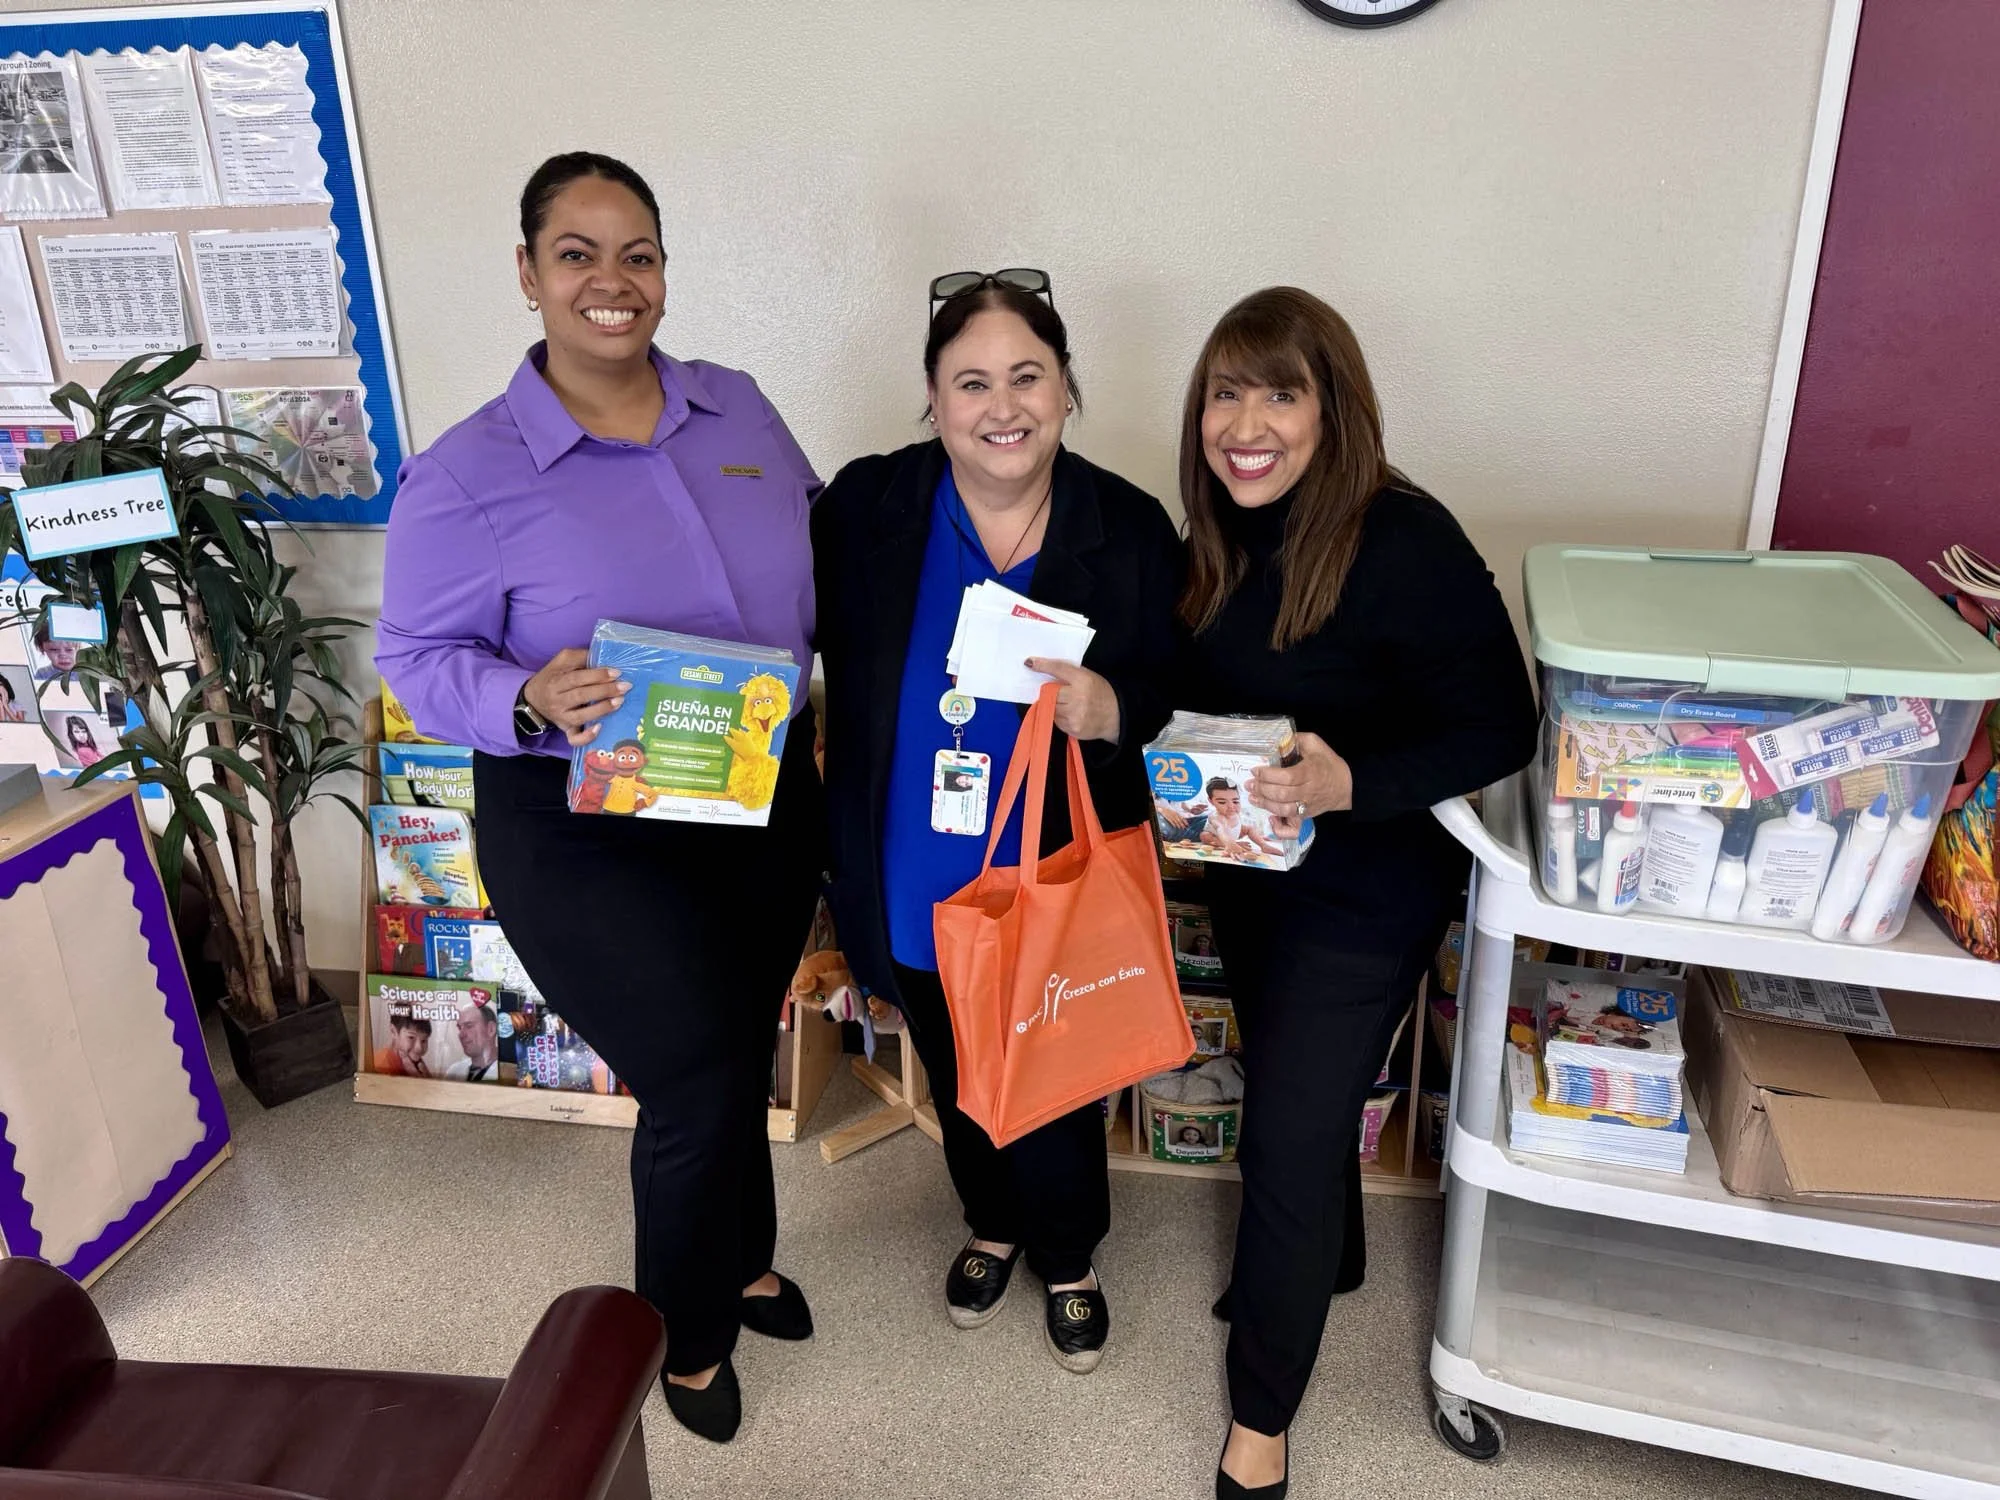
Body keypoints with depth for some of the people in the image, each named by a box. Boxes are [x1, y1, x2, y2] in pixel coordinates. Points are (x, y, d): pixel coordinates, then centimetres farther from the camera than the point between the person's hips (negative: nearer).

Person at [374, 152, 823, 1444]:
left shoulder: (739, 408, 2)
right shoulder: (469, 473, -12)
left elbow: (819, 540, 14)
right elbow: (419, 654, -9)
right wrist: (529, 703, -28)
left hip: (767, 804, 5)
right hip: (591, 838, -5)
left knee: (739, 1053, 22)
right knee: (698, 1084, 3)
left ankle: (742, 1262, 52)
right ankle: (690, 1335, 36)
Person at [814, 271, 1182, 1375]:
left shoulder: (1131, 530, -10)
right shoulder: (865, 507, -10)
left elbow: (1180, 699, -4)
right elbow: (806, 657, -3)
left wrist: (1111, 708, -26)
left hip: (1061, 889, -1)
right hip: (916, 883, 2)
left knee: (1059, 1087, 16)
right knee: (957, 1078, 24)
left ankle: (1068, 1254, 48)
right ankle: (994, 1224, 56)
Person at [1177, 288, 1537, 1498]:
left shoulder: (1405, 545, -25)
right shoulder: (1221, 532, -3)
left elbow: (1501, 731, -23)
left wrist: (1349, 785, -36)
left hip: (1364, 895, -7)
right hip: (1251, 867, 7)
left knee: (1288, 1142, 1)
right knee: (1289, 1085, 26)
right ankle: (1329, 1256, 56)